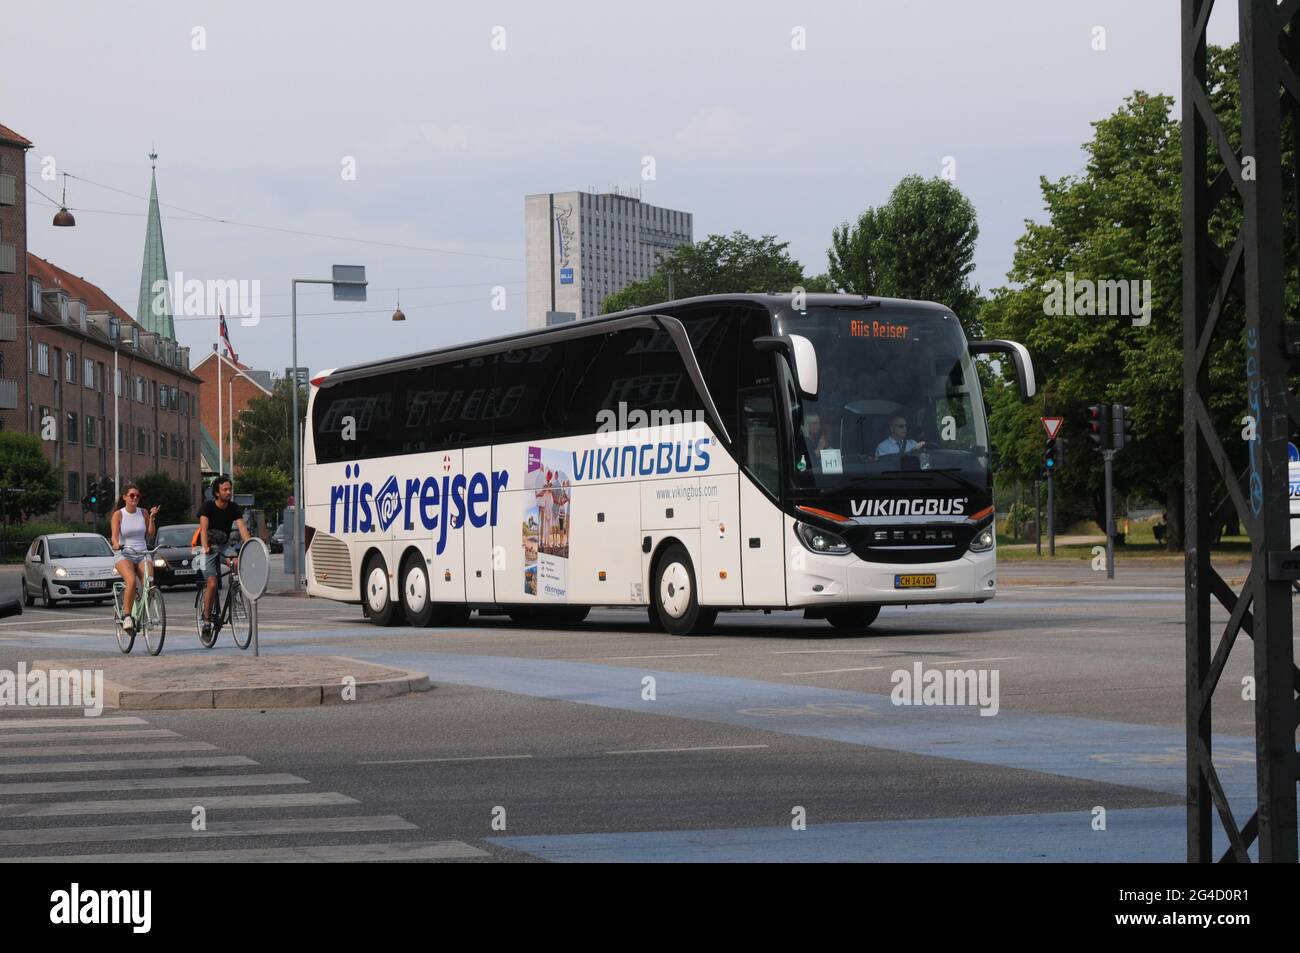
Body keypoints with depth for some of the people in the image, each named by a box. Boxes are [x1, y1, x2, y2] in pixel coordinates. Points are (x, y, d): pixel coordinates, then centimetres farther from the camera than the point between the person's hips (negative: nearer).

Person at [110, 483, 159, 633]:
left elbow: (150, 535, 8)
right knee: (132, 581, -33)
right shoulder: (118, 514, 1)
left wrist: (152, 518, -2)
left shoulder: (143, 513, 10)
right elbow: (115, 535, -11)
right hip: (124, 555, -3)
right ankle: (126, 615, -23)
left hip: (142, 554, 3)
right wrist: (116, 544, -32)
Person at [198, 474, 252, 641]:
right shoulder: (207, 506, -13)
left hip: (224, 546, 4)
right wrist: (206, 547, -44)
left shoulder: (234, 508, -3)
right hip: (208, 549, -4)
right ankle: (206, 620, -10)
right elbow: (203, 527, -27)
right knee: (212, 583, -19)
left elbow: (242, 527, -15)